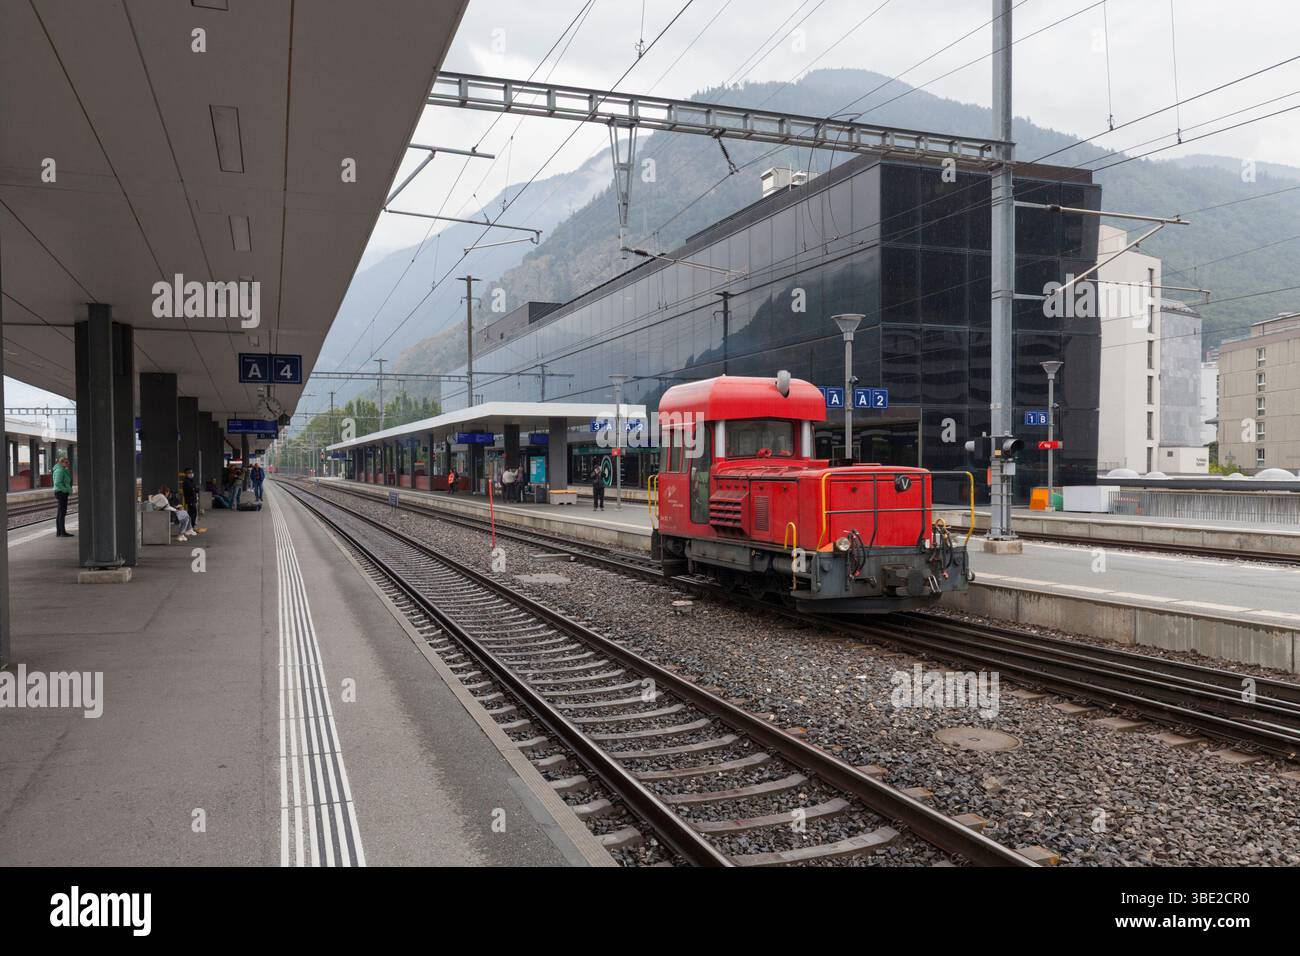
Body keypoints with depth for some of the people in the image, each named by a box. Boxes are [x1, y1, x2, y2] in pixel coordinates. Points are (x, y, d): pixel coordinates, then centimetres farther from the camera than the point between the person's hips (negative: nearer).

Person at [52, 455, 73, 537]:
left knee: (60, 513, 11)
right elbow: (57, 483, -24)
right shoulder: (60, 470, -15)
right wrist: (66, 489, -19)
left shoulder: (62, 470, 16)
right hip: (62, 493, -10)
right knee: (62, 513, -9)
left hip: (62, 493, 10)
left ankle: (58, 532, 14)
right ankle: (62, 532, -8)